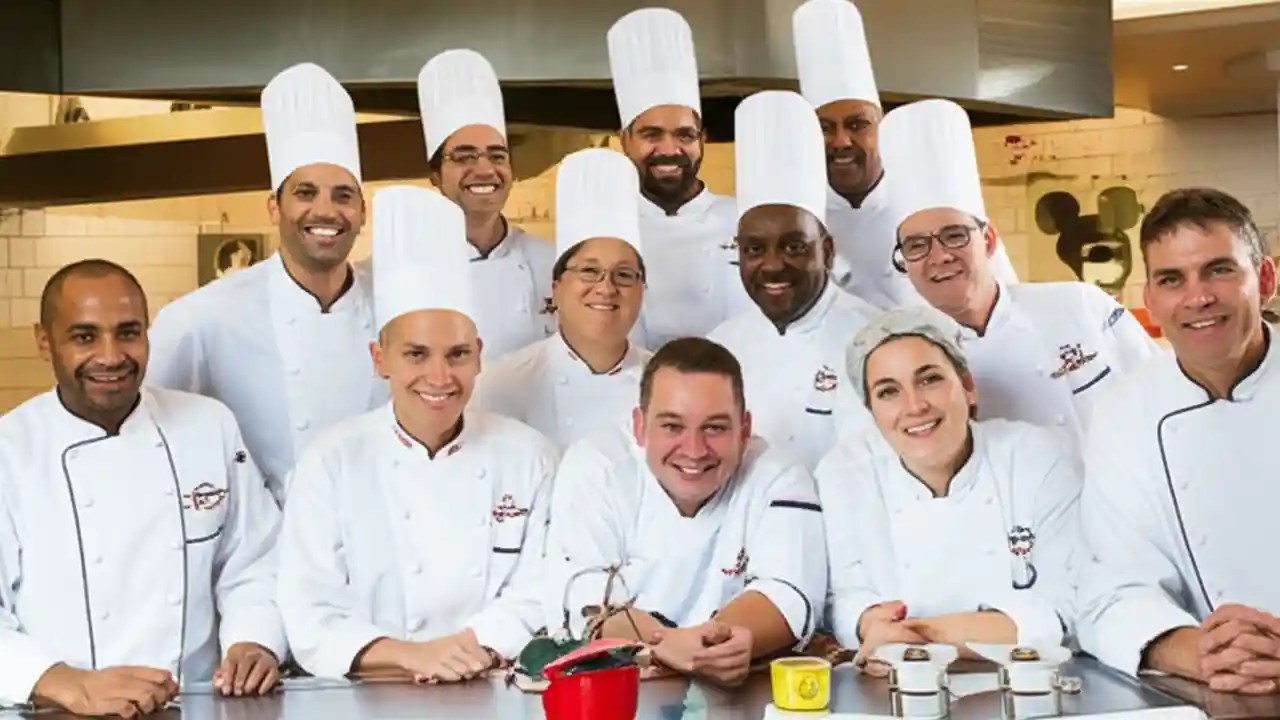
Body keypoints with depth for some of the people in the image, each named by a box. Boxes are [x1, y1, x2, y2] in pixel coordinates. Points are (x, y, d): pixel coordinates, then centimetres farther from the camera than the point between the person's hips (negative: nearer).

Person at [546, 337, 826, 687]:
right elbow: (580, 594, -17)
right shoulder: (592, 467, -7)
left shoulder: (780, 480, -5)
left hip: (739, 694, 1)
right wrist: (665, 643, -36)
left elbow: (787, 595, -18)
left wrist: (723, 643, -38)